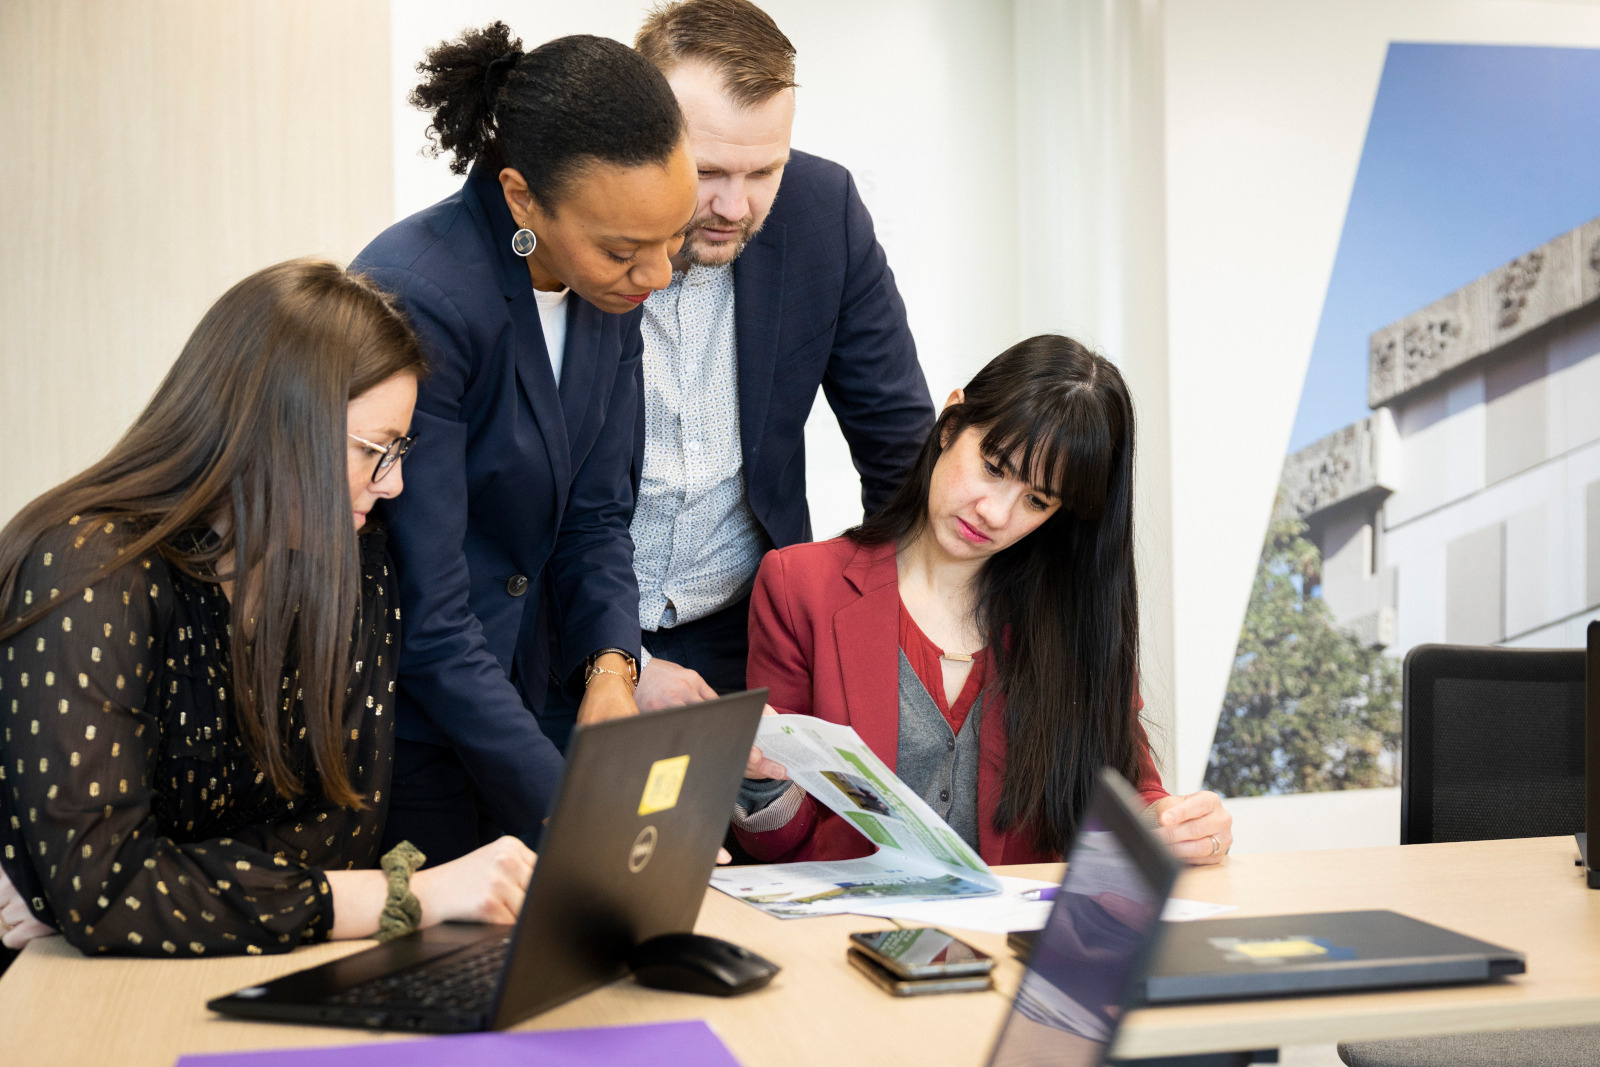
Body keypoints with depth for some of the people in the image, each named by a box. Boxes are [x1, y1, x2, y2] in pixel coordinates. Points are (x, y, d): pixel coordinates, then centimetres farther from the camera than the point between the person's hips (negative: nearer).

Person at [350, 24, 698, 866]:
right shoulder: (417, 301, -27)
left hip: (509, 699, 7)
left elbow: (595, 512, 5)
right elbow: (426, 616, -26)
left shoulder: (610, 284, -4)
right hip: (403, 725, -7)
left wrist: (611, 665, -13)